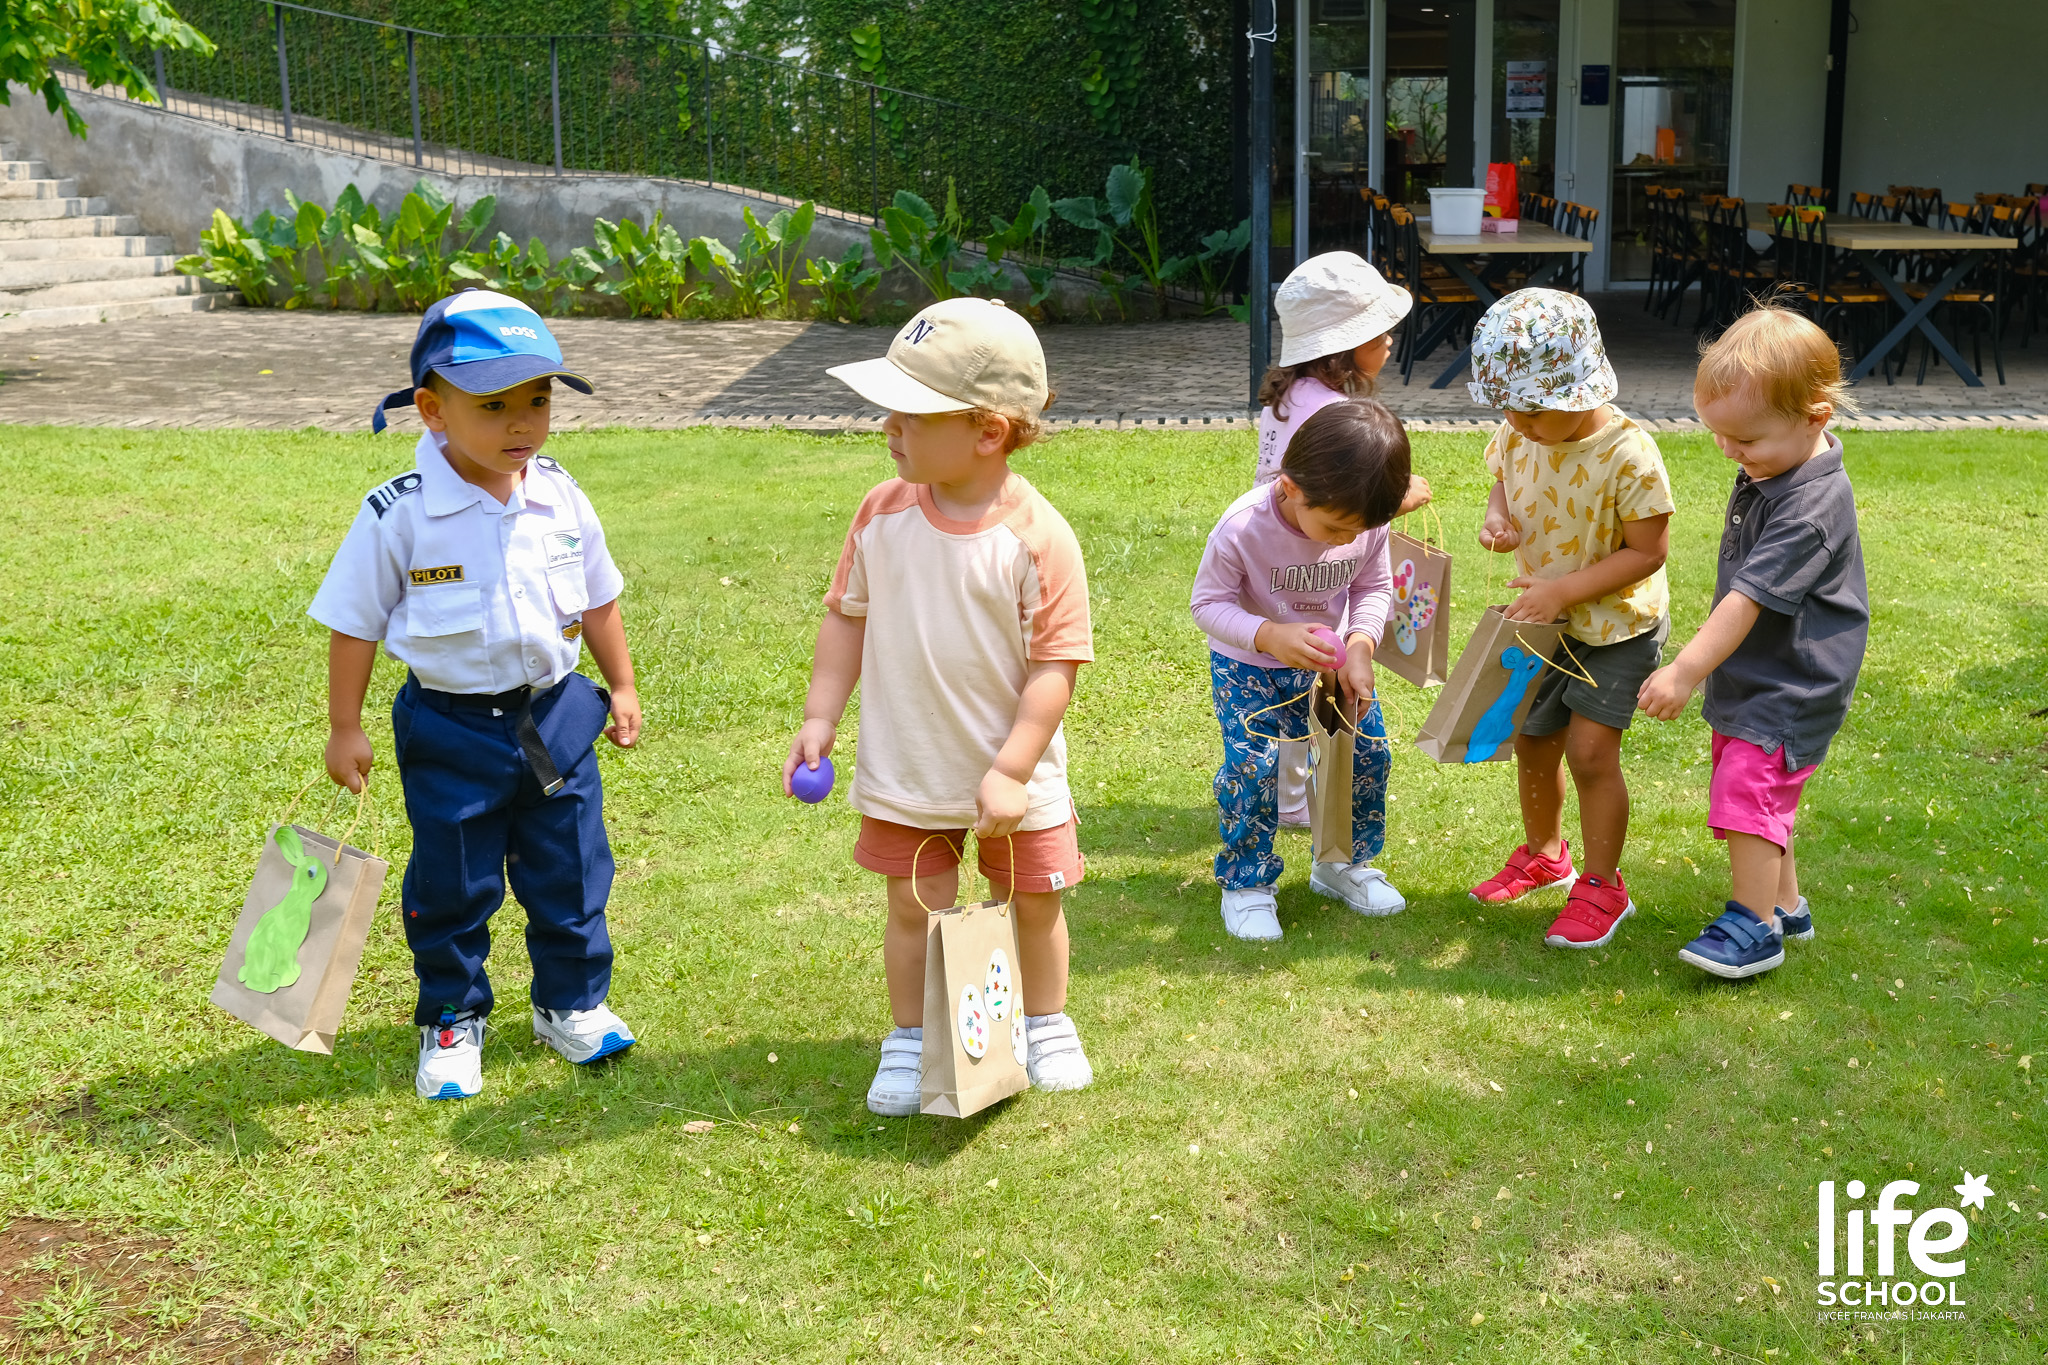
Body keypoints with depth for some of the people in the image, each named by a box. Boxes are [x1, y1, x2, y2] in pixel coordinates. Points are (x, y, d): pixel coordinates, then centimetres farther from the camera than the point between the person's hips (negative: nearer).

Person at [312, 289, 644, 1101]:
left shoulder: (560, 500, -4)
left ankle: (572, 1002, 33)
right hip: (451, 732, -3)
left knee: (570, 873, 13)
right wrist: (345, 729, -4)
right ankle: (452, 1020, 30)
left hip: (555, 715, 3)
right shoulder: (399, 516, -15)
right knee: (451, 886, 10)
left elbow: (598, 600, 10)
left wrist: (621, 688, 15)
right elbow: (354, 624, -7)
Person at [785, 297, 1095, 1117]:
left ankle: (1045, 1025, 39)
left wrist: (1010, 771, -19)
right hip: (905, 772, 2)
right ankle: (910, 1041, 31)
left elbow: (1055, 666, -17)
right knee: (914, 904, 11)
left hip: (1016, 776, -2)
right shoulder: (883, 514, -7)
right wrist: (819, 720, -2)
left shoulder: (1036, 537, -19)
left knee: (1035, 900, 15)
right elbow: (847, 617, 4)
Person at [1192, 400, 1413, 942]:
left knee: (1367, 751, 0)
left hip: (1330, 658, 4)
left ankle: (1345, 864, 25)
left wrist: (1360, 645, -23)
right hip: (1248, 663, -4)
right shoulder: (1243, 528, -32)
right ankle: (1246, 884, 5)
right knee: (1252, 764, -16)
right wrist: (1270, 636, -39)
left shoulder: (1367, 524, -19)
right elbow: (1208, 602, -21)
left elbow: (1374, 587, -3)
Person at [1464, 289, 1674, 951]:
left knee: (1590, 749, -10)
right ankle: (1543, 854, 40)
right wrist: (1497, 518, -12)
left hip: (1617, 626, -6)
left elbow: (1647, 551, -23)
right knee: (1532, 741, 16)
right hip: (1545, 622, 7)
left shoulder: (1627, 454, -27)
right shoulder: (1518, 436, -9)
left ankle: (1602, 886, 9)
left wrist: (1564, 588, -29)